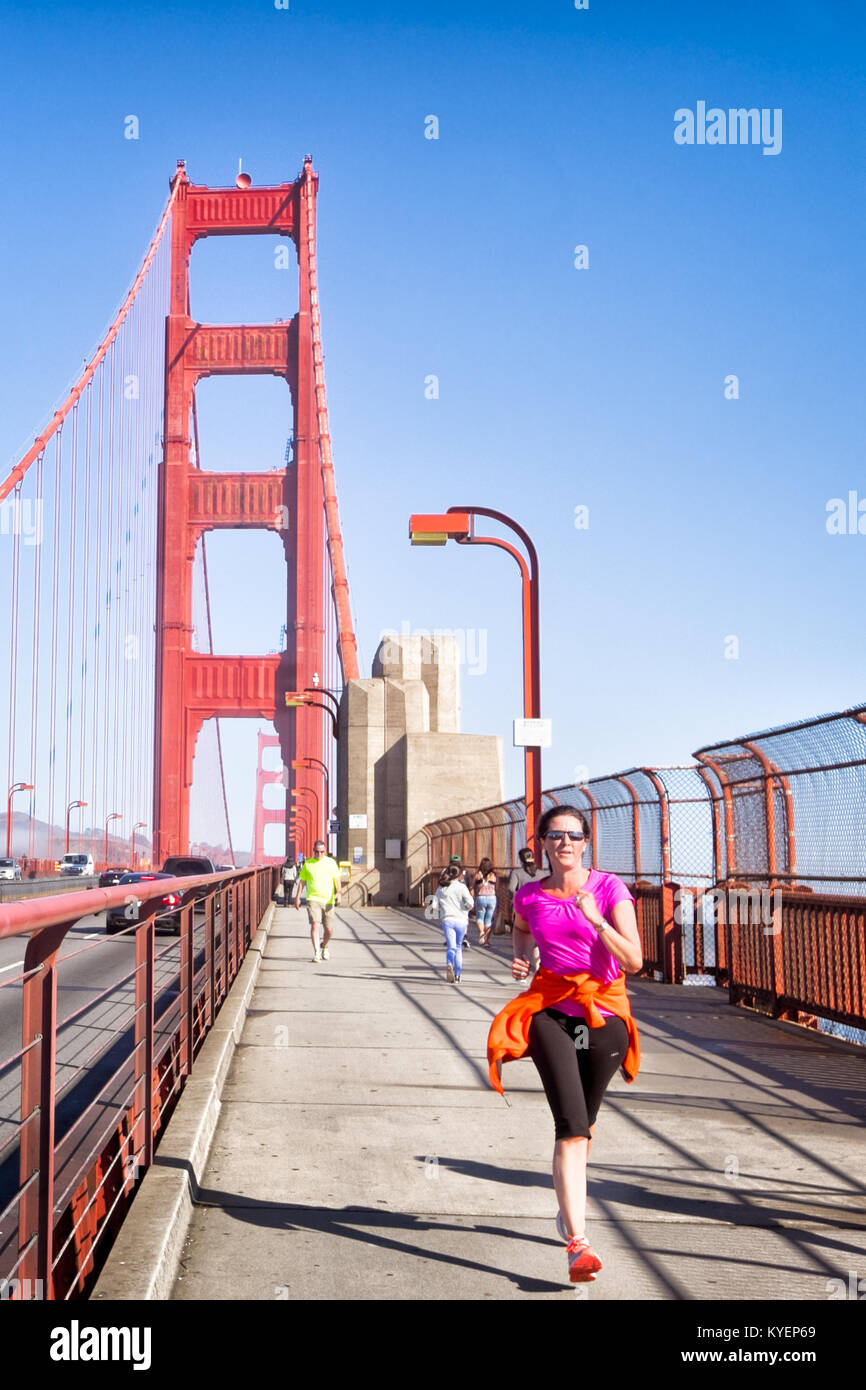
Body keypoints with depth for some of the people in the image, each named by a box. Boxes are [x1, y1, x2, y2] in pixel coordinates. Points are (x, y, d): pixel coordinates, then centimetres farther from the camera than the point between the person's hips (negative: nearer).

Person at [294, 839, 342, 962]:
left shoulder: (331, 862, 5)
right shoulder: (307, 863, 5)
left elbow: (337, 879, 3)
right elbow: (301, 880, 11)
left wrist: (338, 893, -13)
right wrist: (297, 896, 5)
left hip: (328, 901, 1)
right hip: (312, 900, -1)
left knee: (329, 929, 5)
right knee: (315, 924, -18)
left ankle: (324, 947, 33)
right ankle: (316, 953, -20)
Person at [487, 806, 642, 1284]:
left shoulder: (610, 888, -7)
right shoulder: (529, 895, 1)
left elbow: (634, 961, -14)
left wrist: (596, 920, -26)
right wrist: (519, 959, 7)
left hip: (603, 1011, 0)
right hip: (551, 1010, 0)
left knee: (581, 1123, 16)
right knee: (571, 1127, -16)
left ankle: (569, 1201, 46)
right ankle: (577, 1242, -18)